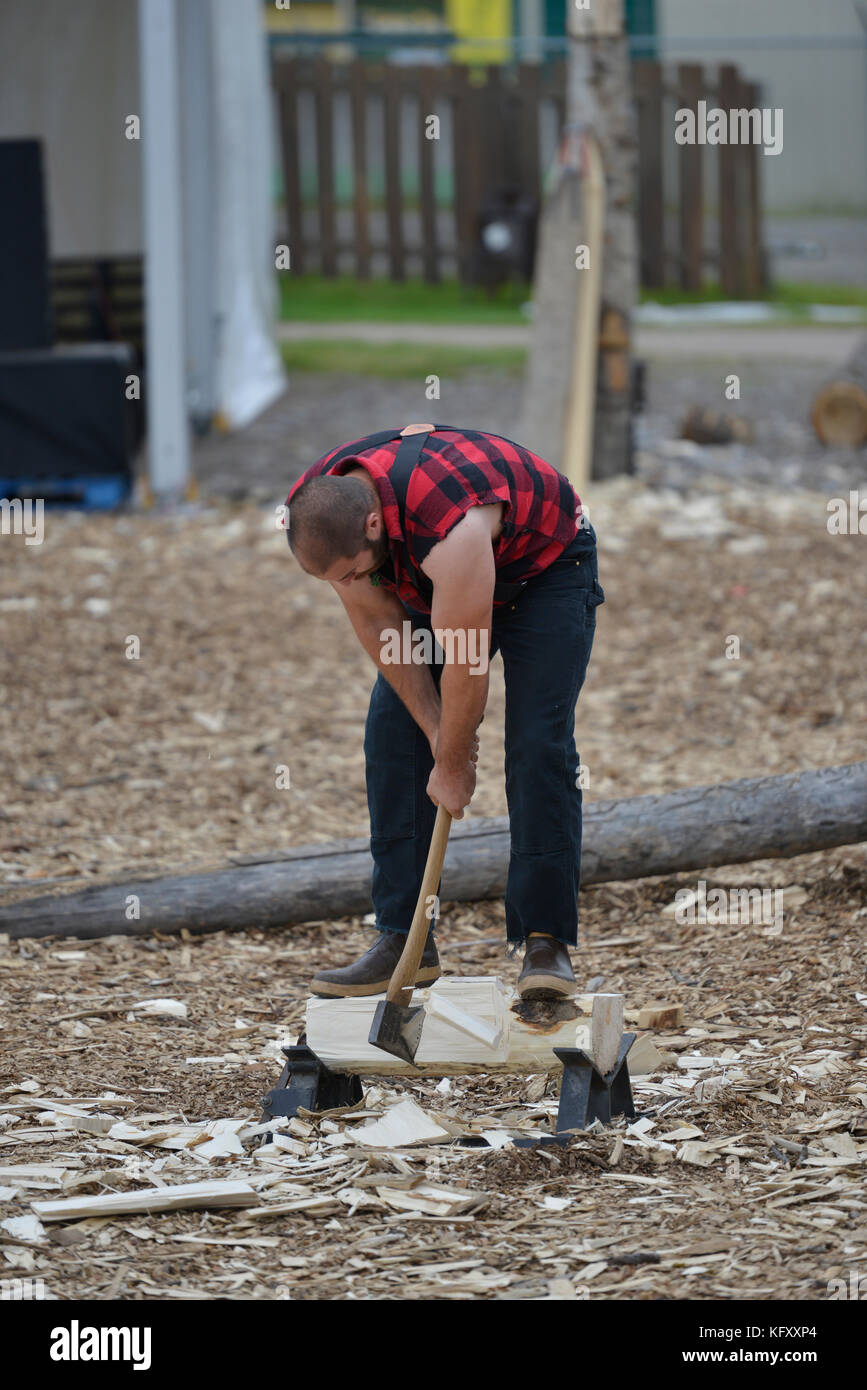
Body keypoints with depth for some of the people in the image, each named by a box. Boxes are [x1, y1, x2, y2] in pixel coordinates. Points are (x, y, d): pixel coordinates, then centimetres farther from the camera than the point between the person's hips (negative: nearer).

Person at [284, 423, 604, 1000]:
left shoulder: (446, 523, -44)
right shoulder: (316, 514, -25)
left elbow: (466, 666, -34)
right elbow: (375, 621, -13)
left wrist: (451, 766, -21)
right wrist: (436, 730, -14)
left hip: (546, 565, -6)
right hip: (437, 584, 6)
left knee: (539, 746, -19)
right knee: (393, 733, -6)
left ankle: (546, 942, -16)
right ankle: (403, 939, -3)